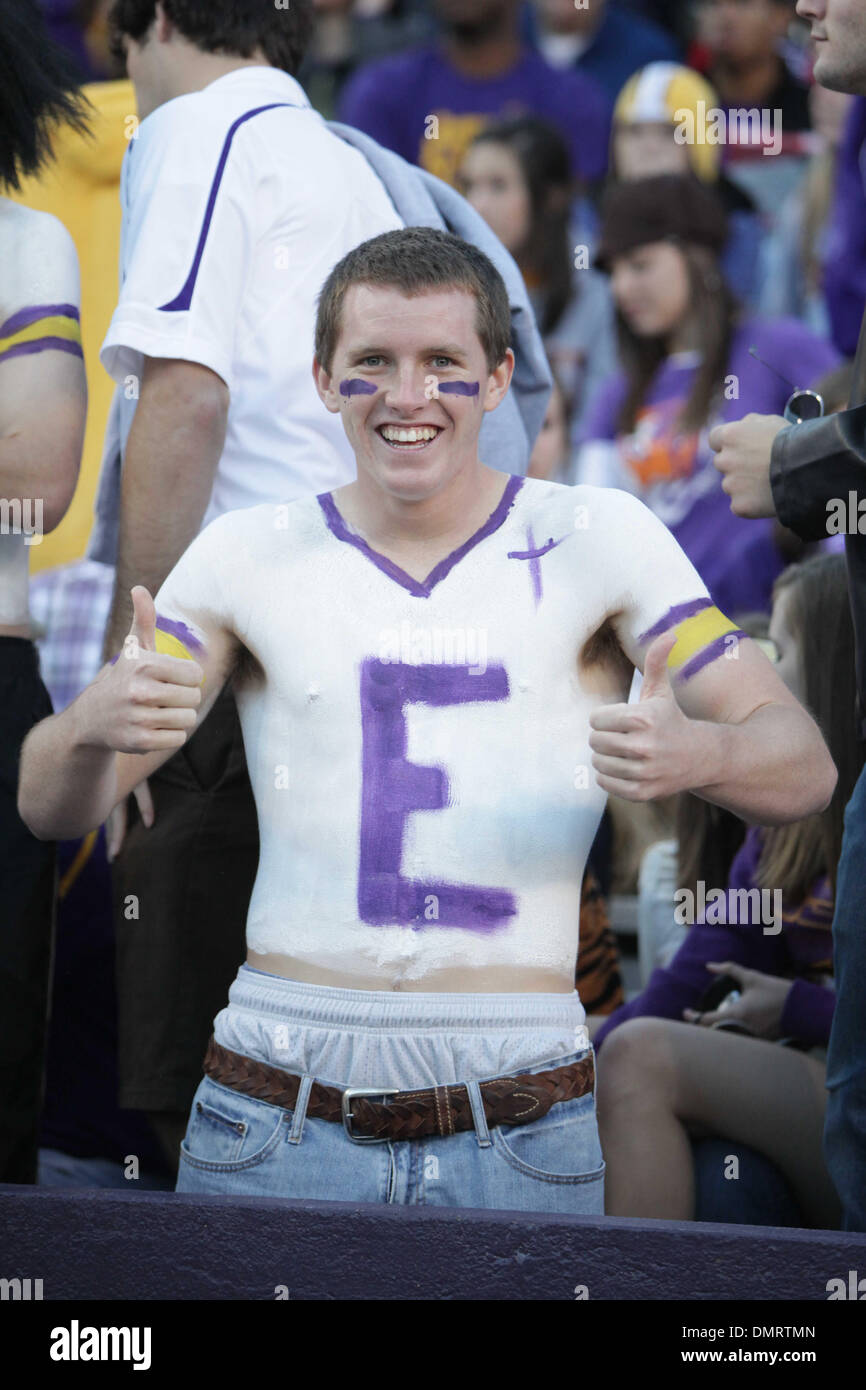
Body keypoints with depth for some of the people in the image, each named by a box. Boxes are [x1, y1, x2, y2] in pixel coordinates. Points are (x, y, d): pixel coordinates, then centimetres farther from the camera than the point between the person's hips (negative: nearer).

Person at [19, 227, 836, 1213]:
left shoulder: (598, 539, 3)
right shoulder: (248, 557, 6)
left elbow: (803, 768, 0)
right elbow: (50, 806, 3)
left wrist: (698, 752, -24)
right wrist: (94, 723, -22)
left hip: (517, 1131, -1)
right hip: (280, 1123, 1)